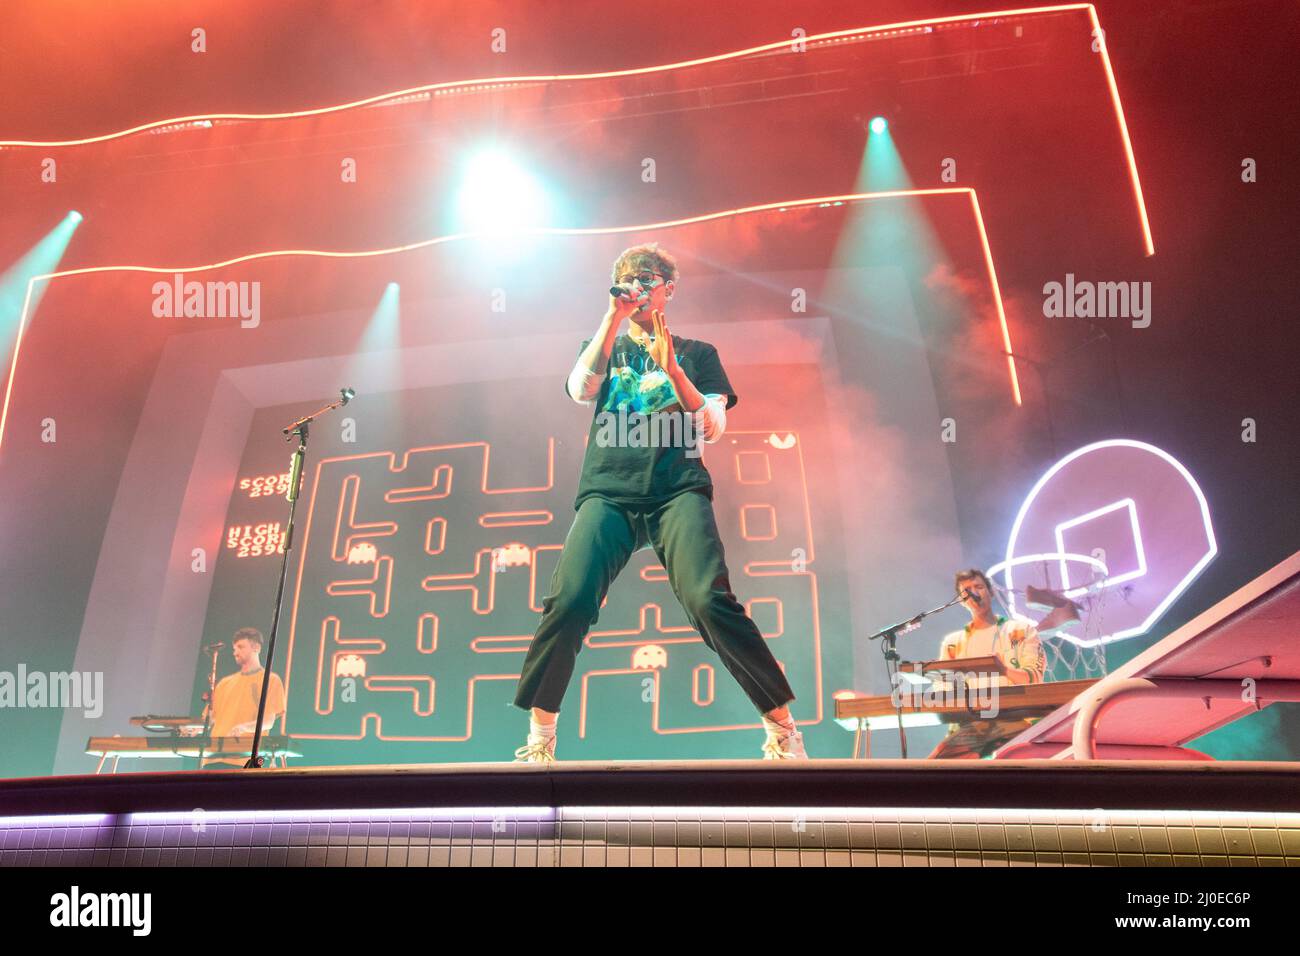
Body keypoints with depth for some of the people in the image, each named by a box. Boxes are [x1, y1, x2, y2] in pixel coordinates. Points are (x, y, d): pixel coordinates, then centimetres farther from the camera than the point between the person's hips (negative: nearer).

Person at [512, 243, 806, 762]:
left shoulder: (696, 354, 19)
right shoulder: (603, 346, 24)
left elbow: (714, 429, 6)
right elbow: (580, 390, 1)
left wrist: (671, 369, -6)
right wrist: (614, 316, -1)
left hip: (678, 490, -1)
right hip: (608, 490, 1)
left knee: (709, 600, -25)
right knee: (568, 601, -22)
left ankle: (783, 731, -13)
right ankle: (539, 738, -5)